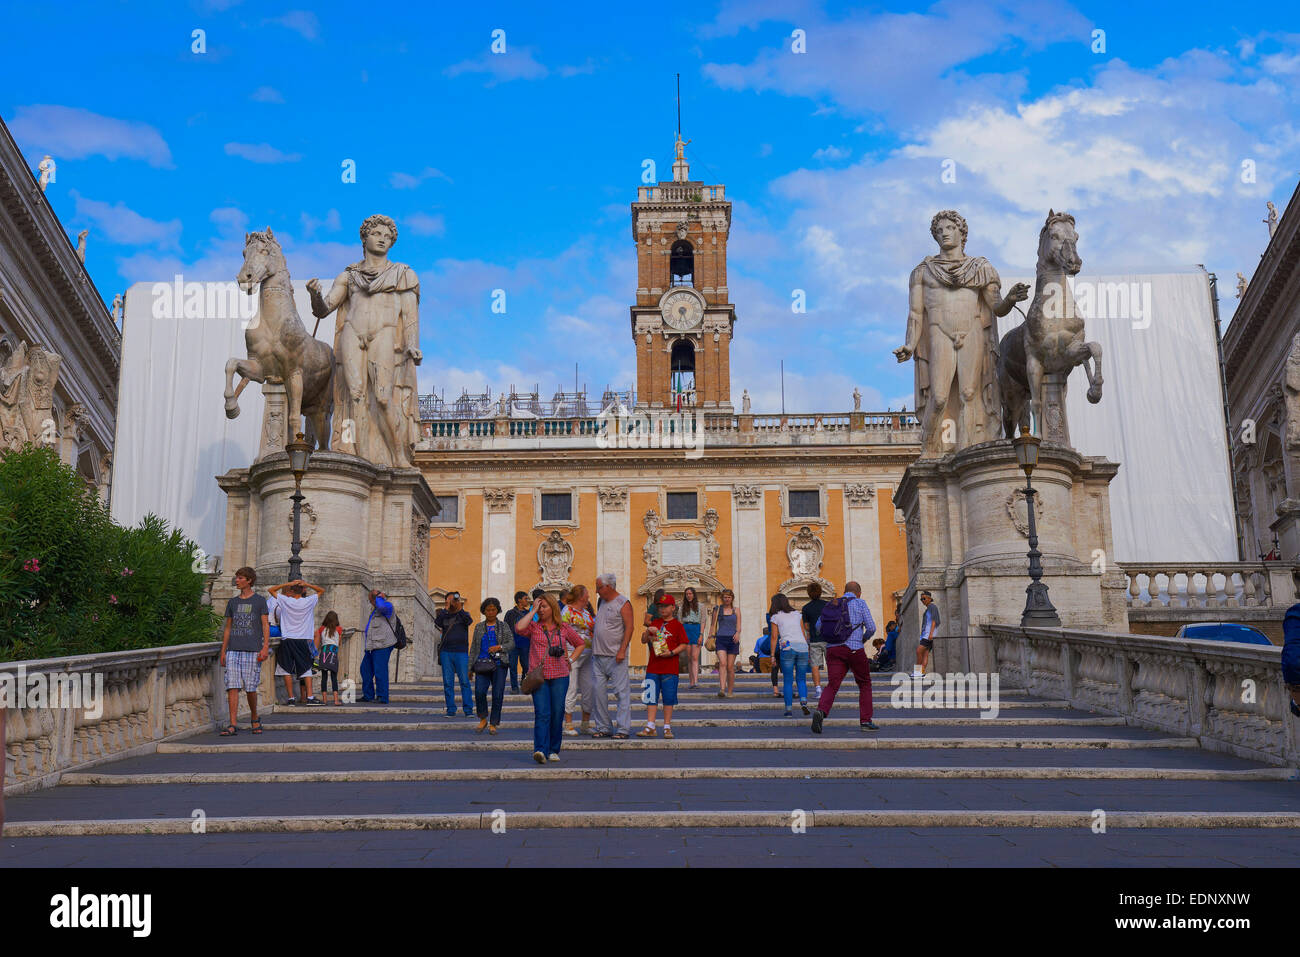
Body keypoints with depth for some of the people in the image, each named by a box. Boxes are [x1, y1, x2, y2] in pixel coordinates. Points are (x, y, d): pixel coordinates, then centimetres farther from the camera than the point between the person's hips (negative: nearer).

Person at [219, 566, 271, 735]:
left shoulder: (260, 600, 4)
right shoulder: (233, 602, 15)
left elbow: (265, 625, 0)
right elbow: (228, 628, 17)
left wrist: (265, 648, -10)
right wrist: (223, 652, 11)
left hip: (252, 650, -3)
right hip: (233, 650, 3)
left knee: (250, 688, -1)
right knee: (232, 686, -6)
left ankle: (255, 718, 20)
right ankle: (232, 725, -7)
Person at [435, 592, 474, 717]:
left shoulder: (463, 614, 9)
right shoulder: (444, 615, 12)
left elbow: (469, 621, -12)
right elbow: (437, 622, -8)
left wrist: (459, 608, -23)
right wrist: (446, 608, -16)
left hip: (461, 652, -2)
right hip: (446, 652, 2)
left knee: (465, 681, -6)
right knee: (448, 683, 2)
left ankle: (468, 709, -2)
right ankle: (451, 710, 7)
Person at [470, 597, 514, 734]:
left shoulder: (503, 627, 11)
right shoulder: (479, 627, 14)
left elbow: (512, 644, 5)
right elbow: (473, 647, 15)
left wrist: (499, 647, -13)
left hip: (499, 664, 0)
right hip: (482, 664, 1)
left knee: (497, 695, -4)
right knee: (479, 692, -15)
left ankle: (493, 724, 7)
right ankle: (483, 719, 7)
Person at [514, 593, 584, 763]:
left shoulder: (563, 628, 9)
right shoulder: (533, 626, 4)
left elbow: (580, 643, 24)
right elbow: (519, 628, -18)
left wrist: (570, 660, 10)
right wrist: (532, 611, -8)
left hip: (559, 676, 2)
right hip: (539, 676, -2)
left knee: (557, 714, 3)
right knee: (542, 714, -13)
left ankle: (553, 750, 15)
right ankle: (540, 750, -19)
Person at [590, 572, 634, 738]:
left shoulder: (623, 604, -5)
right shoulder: (602, 602, 17)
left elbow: (629, 628, -11)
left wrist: (622, 650, -18)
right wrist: (590, 628, 8)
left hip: (615, 657, -7)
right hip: (598, 656, 7)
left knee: (621, 692, -5)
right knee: (598, 692, 5)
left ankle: (623, 729, -1)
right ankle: (603, 727, 14)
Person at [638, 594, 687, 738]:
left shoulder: (677, 625, 0)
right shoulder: (654, 623, 14)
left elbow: (684, 644, -4)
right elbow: (644, 640, 14)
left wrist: (671, 653, -16)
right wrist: (647, 632, -6)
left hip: (670, 668, -4)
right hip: (653, 667, 4)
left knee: (669, 698, 1)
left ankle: (667, 727, 10)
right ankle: (650, 727, 7)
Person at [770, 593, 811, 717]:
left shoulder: (775, 617, 11)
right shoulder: (797, 614, 20)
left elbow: (774, 637, 6)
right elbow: (804, 633, 18)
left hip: (787, 647, -3)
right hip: (802, 647, 3)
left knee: (788, 680, 2)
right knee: (801, 679, 11)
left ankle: (789, 708, -5)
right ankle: (803, 701, -11)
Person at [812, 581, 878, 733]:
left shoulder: (831, 605, 15)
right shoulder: (860, 603, 1)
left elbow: (819, 627, 20)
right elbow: (871, 627, -3)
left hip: (833, 650, 3)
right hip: (854, 650, -3)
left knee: (832, 685, -4)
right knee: (865, 685, 15)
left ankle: (820, 711, -31)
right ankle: (865, 721, 13)